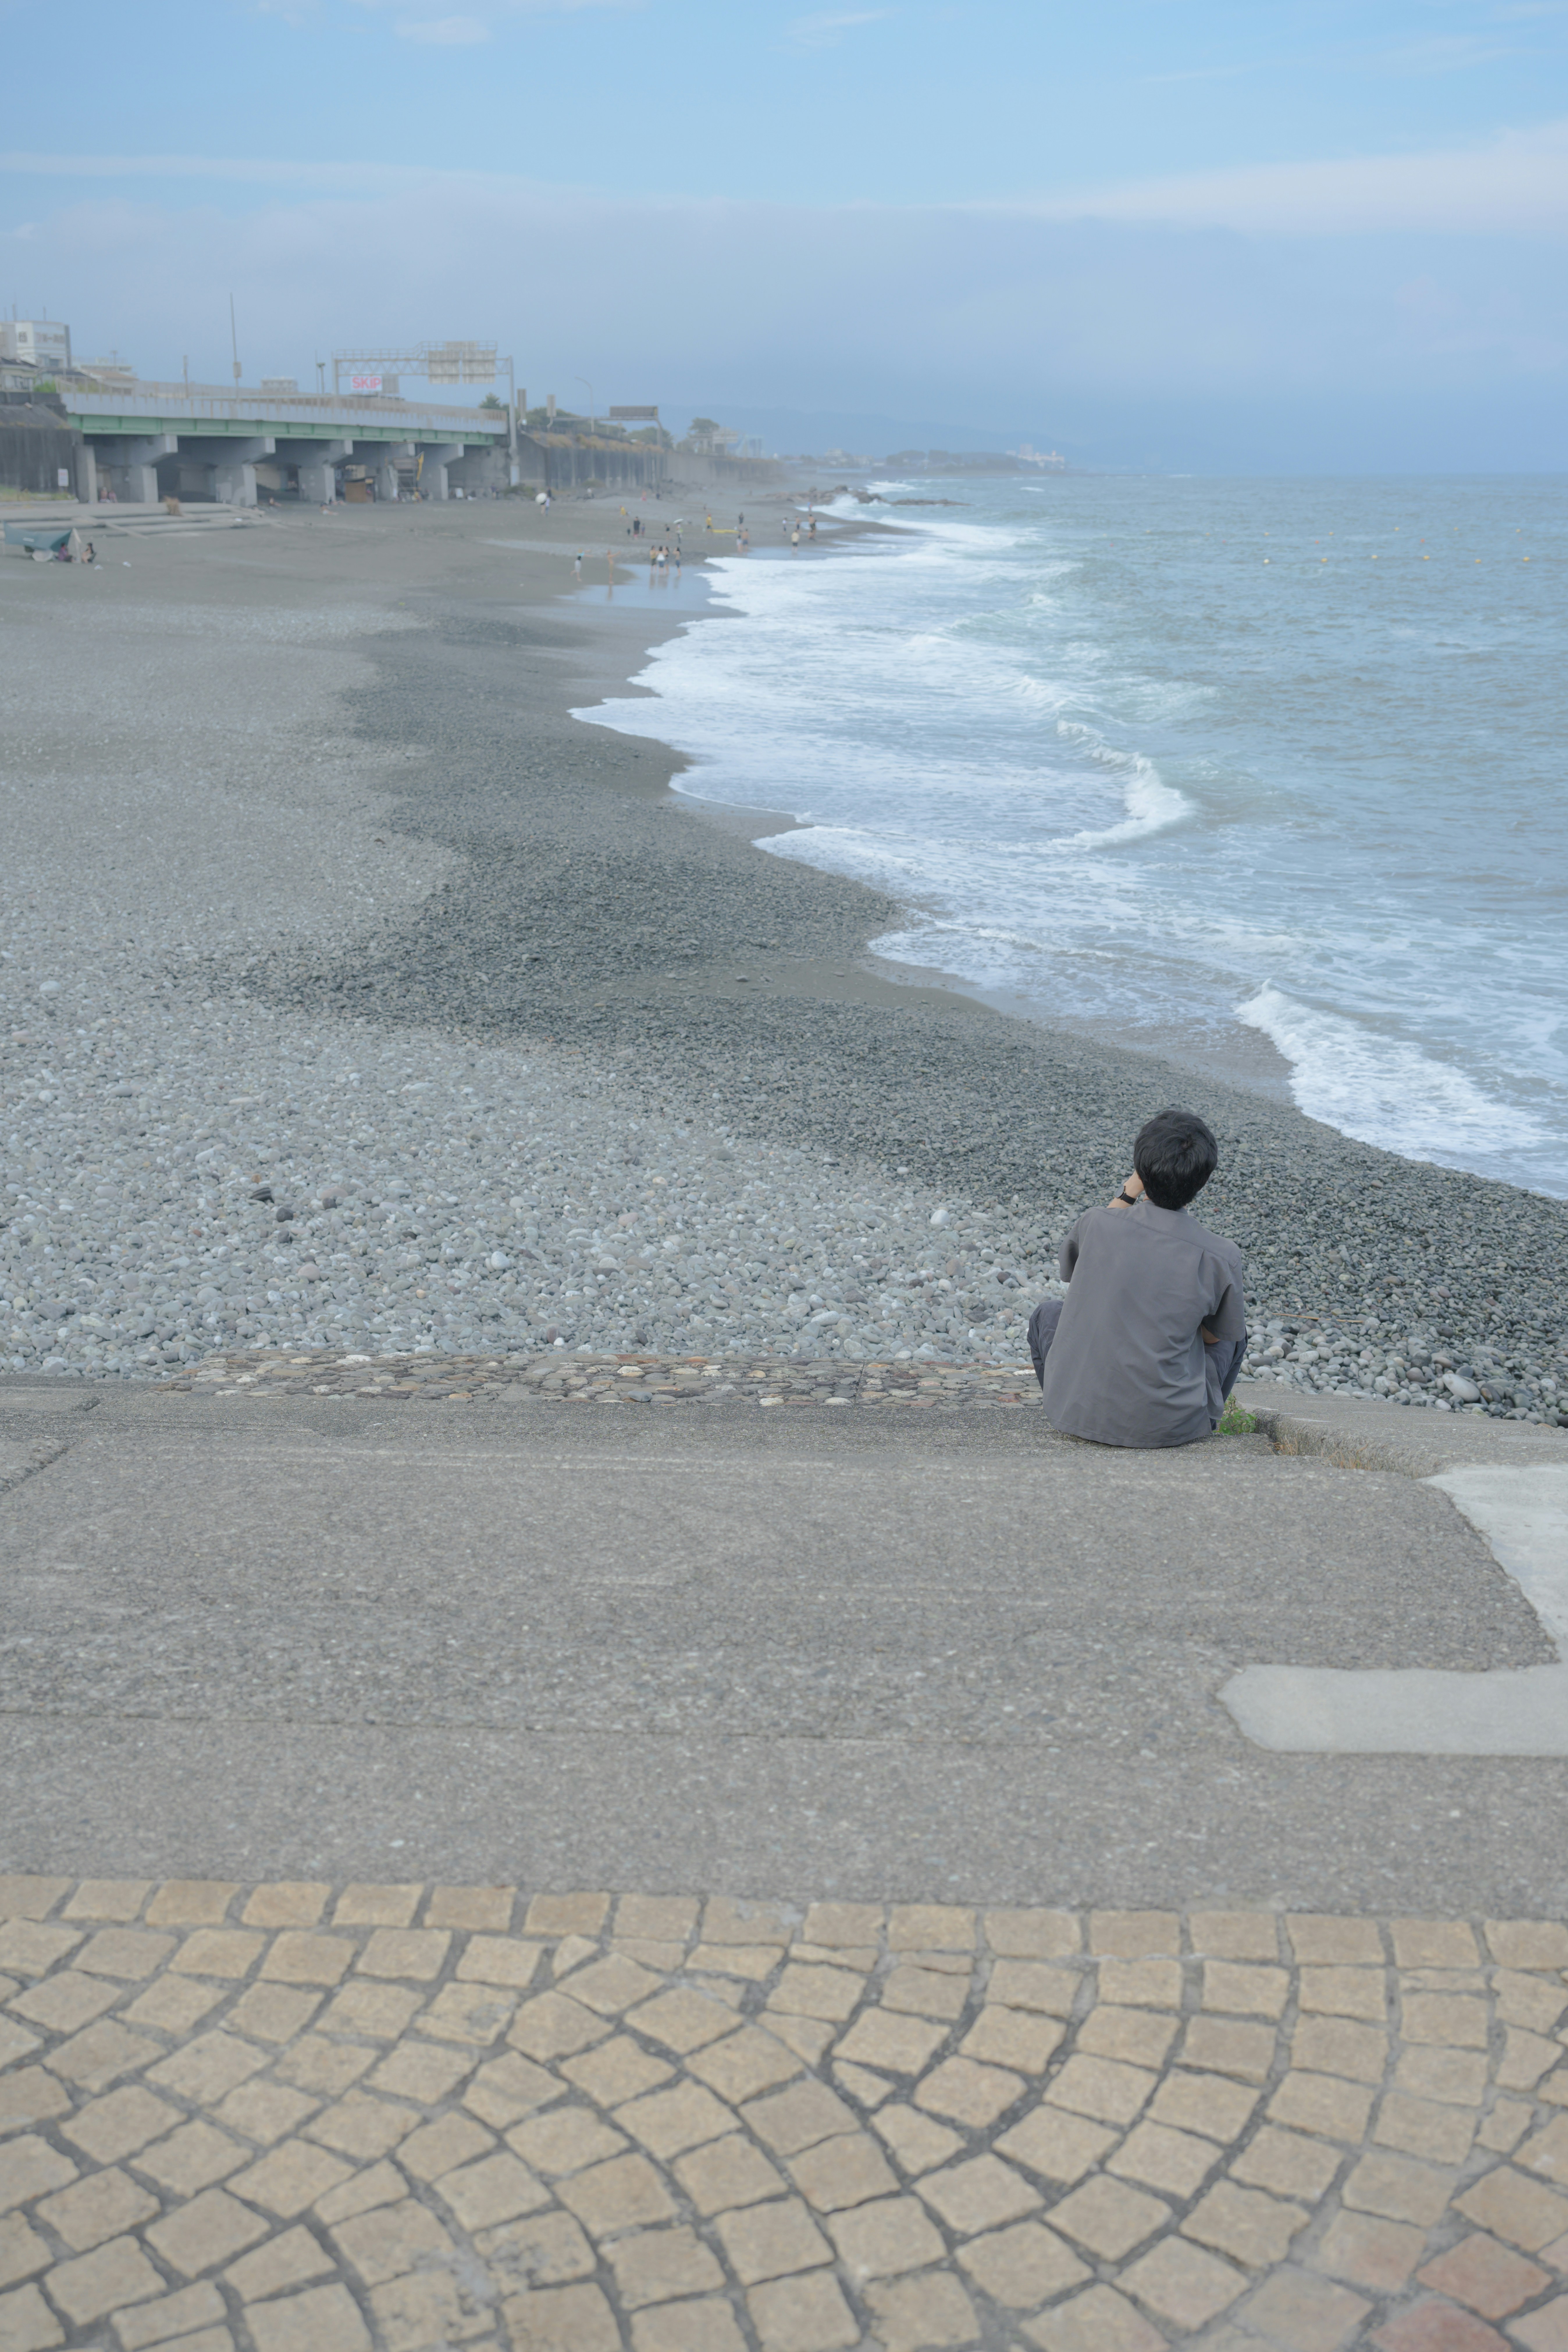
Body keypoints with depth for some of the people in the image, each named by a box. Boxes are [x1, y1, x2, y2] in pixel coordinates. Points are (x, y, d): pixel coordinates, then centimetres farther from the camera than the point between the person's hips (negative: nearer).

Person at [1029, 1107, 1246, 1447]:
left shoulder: (1096, 1224, -11)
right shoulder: (1221, 1257, -14)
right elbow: (1217, 1335, 4)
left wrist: (1128, 1194, 11)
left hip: (1080, 1414, 1)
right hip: (1169, 1426, -1)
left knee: (1047, 1313, 30)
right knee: (1235, 1335, 26)